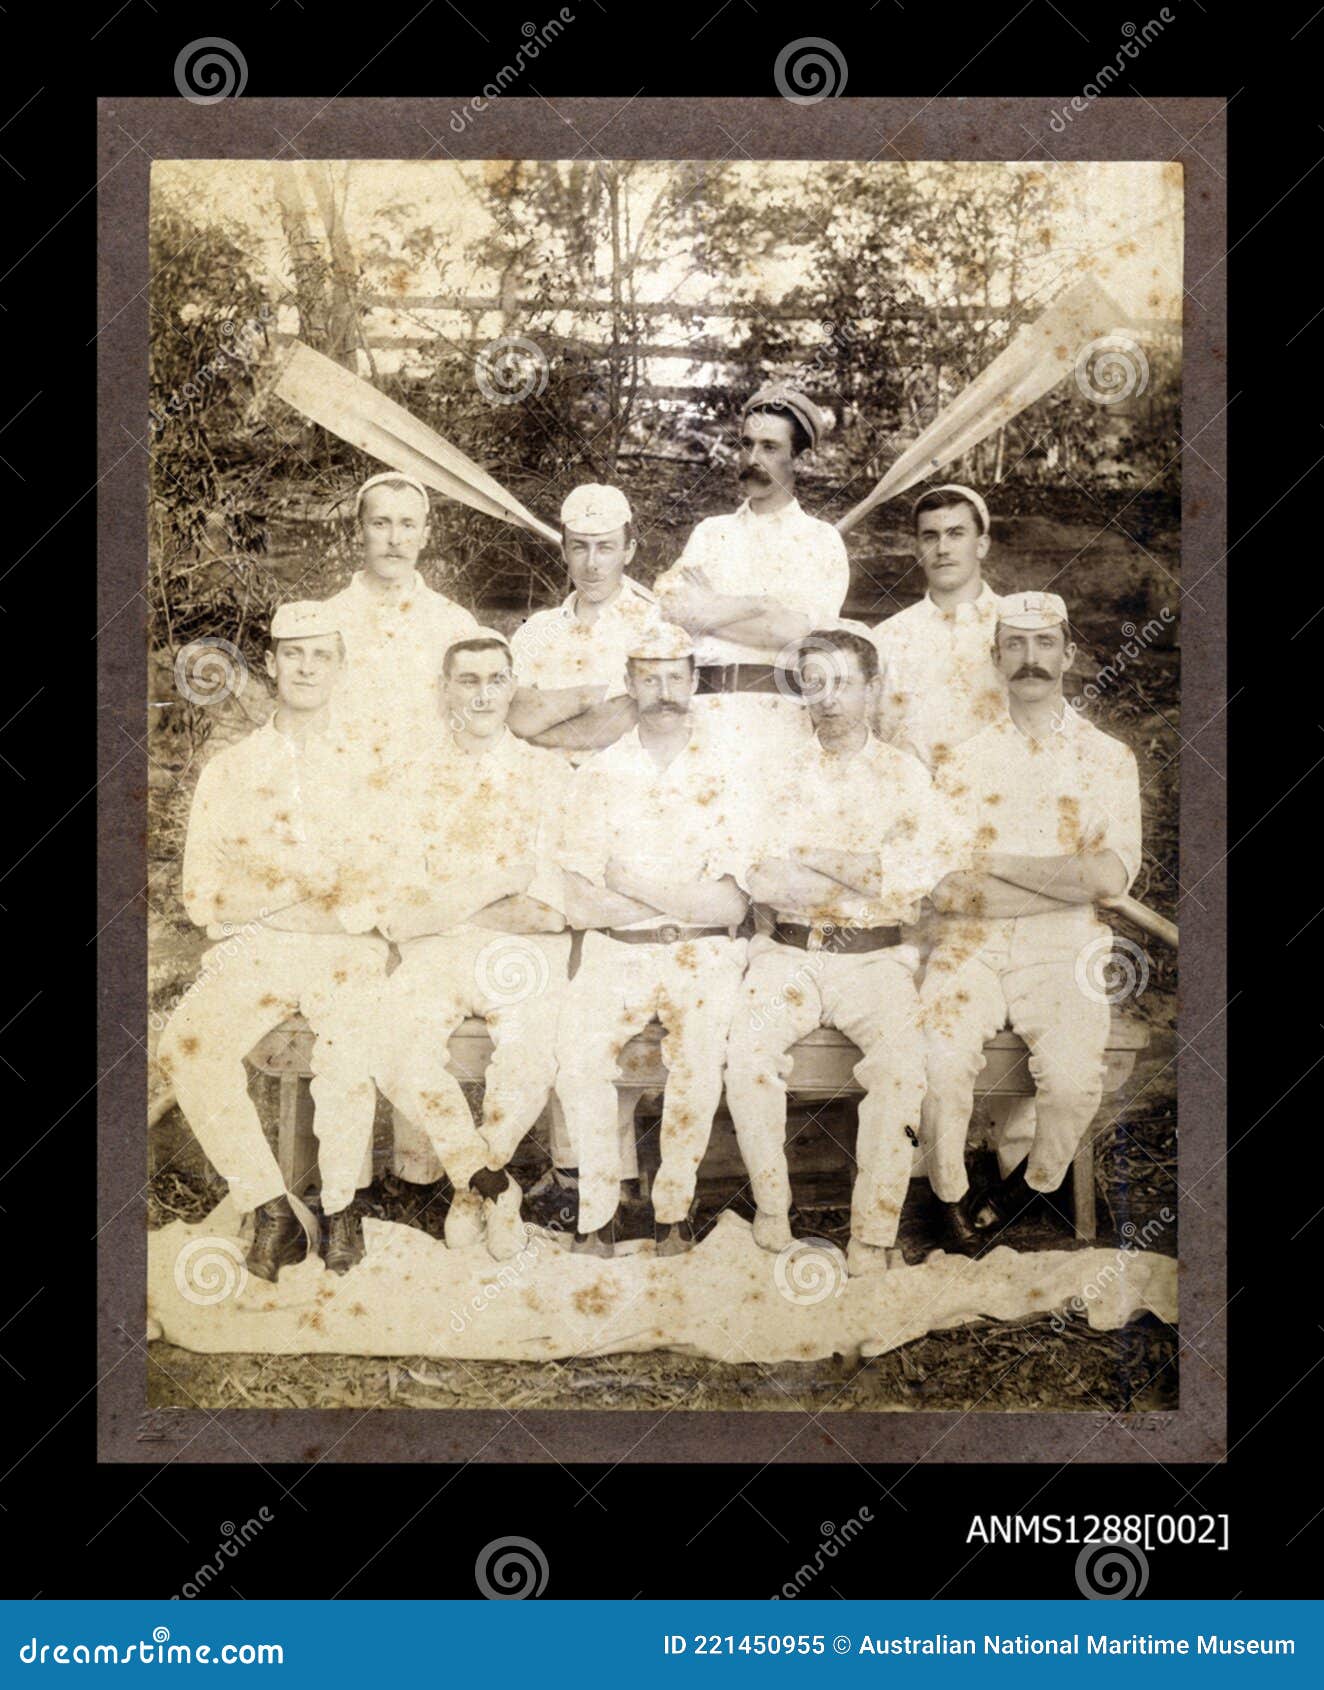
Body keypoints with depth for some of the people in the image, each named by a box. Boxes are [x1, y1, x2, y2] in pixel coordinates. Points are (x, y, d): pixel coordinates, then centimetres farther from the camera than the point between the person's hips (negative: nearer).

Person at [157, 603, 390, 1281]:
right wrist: (295, 891, -4)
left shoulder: (368, 764, 12)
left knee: (349, 1041, -32)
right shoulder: (227, 771, 15)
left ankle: (339, 1205, -10)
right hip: (252, 946, 2)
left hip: (348, 949, -1)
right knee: (187, 1046, -26)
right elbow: (202, 895, 9)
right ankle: (273, 1210, -14)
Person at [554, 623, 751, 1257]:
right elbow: (579, 902, 0)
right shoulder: (599, 774, 9)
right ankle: (597, 1214, -10)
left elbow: (732, 902, -1)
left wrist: (630, 881, -6)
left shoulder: (725, 769, 6)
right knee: (579, 1054, -21)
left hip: (704, 960, 0)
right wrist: (688, 896, -5)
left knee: (696, 1079, -15)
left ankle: (674, 1211, 4)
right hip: (616, 954, 0)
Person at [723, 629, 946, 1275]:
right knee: (747, 1051, -28)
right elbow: (758, 878, -1)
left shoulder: (904, 775, 9)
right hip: (789, 954, 1)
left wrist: (812, 859, -7)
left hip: (875, 959, -1)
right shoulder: (779, 772, 11)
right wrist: (869, 877, -9)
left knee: (901, 1060, -29)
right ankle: (772, 1210, -12)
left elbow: (922, 874, -5)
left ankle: (874, 1240, -21)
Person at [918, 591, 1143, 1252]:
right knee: (938, 1062, -28)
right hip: (972, 946, 0)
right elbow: (946, 887, 0)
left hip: (1065, 951, 0)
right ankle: (951, 1198, -1)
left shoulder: (1108, 759, 10)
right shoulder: (964, 759, 10)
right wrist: (1072, 882, -9)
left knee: (1074, 1080, -26)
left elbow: (1113, 876, -5)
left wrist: (996, 861, -7)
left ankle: (1023, 1186, 6)